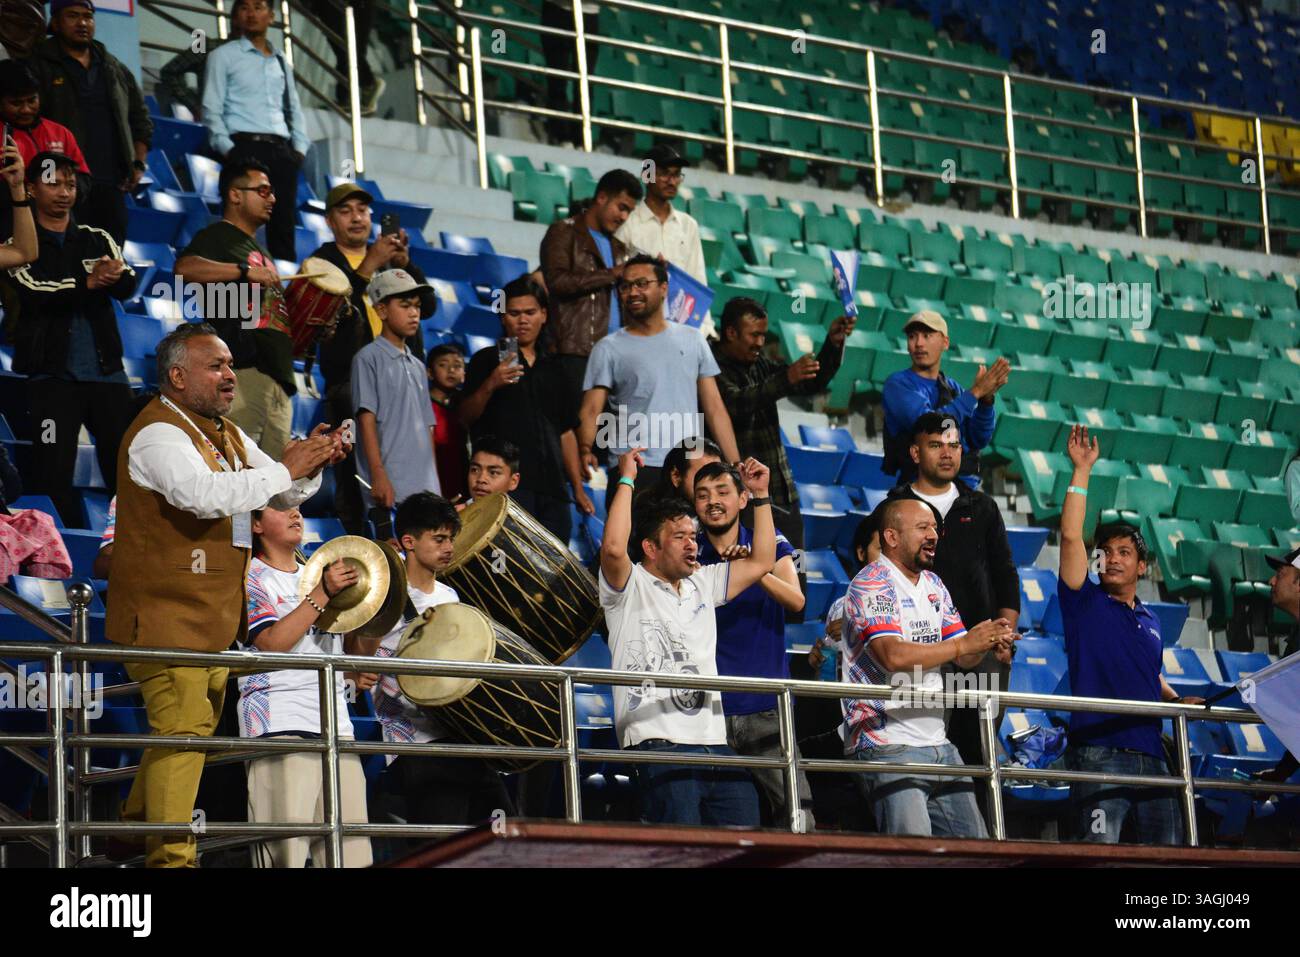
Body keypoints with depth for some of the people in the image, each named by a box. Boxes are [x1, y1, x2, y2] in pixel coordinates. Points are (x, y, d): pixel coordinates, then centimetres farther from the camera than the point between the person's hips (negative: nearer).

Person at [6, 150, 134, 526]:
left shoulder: (97, 240, 14)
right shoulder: (22, 243, 4)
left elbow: (129, 286, -2)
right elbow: (32, 291, -14)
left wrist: (114, 275, -26)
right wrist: (87, 284, -26)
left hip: (107, 371, 3)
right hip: (52, 375, -3)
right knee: (53, 470, -8)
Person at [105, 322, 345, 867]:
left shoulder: (227, 435, 17)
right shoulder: (159, 435, -15)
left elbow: (283, 496, 21)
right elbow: (206, 494, -32)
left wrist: (313, 463, -1)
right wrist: (285, 468, -26)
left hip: (214, 616, 10)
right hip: (166, 615, -10)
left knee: (194, 727, 16)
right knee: (182, 729, -12)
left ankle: (138, 825, 29)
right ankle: (171, 856, -10)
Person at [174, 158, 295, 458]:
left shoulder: (260, 251, 29)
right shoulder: (218, 236, 2)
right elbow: (184, 267, -21)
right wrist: (246, 271, -26)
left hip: (279, 375, 9)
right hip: (244, 368, -9)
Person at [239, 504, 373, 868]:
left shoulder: (319, 574, 23)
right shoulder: (251, 578, 4)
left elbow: (355, 650, 22)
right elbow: (273, 641, -12)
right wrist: (321, 594, -14)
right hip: (280, 724, -6)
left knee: (352, 848, -1)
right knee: (286, 844, -15)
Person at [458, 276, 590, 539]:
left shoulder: (552, 367, 20)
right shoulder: (487, 360, 5)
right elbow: (464, 417, -4)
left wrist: (578, 488, 16)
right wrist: (490, 386, -22)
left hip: (552, 487, 5)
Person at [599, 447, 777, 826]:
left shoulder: (701, 584, 23)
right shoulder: (630, 586, 2)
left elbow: (761, 562, 26)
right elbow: (613, 548, -18)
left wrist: (760, 496, 21)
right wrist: (626, 480, -9)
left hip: (714, 742, 7)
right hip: (659, 746, -7)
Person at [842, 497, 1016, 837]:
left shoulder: (933, 585, 17)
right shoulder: (872, 584, -9)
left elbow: (964, 658, 16)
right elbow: (894, 655, -23)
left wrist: (985, 641, -8)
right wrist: (963, 645, -19)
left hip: (938, 742, 9)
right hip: (889, 745, -9)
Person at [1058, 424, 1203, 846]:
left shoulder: (1149, 621, 21)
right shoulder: (1085, 601, 5)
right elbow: (1071, 537, -6)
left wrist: (1177, 700, 12)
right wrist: (1082, 470, -7)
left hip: (1150, 754, 6)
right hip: (1098, 751, -6)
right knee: (1100, 852, -16)